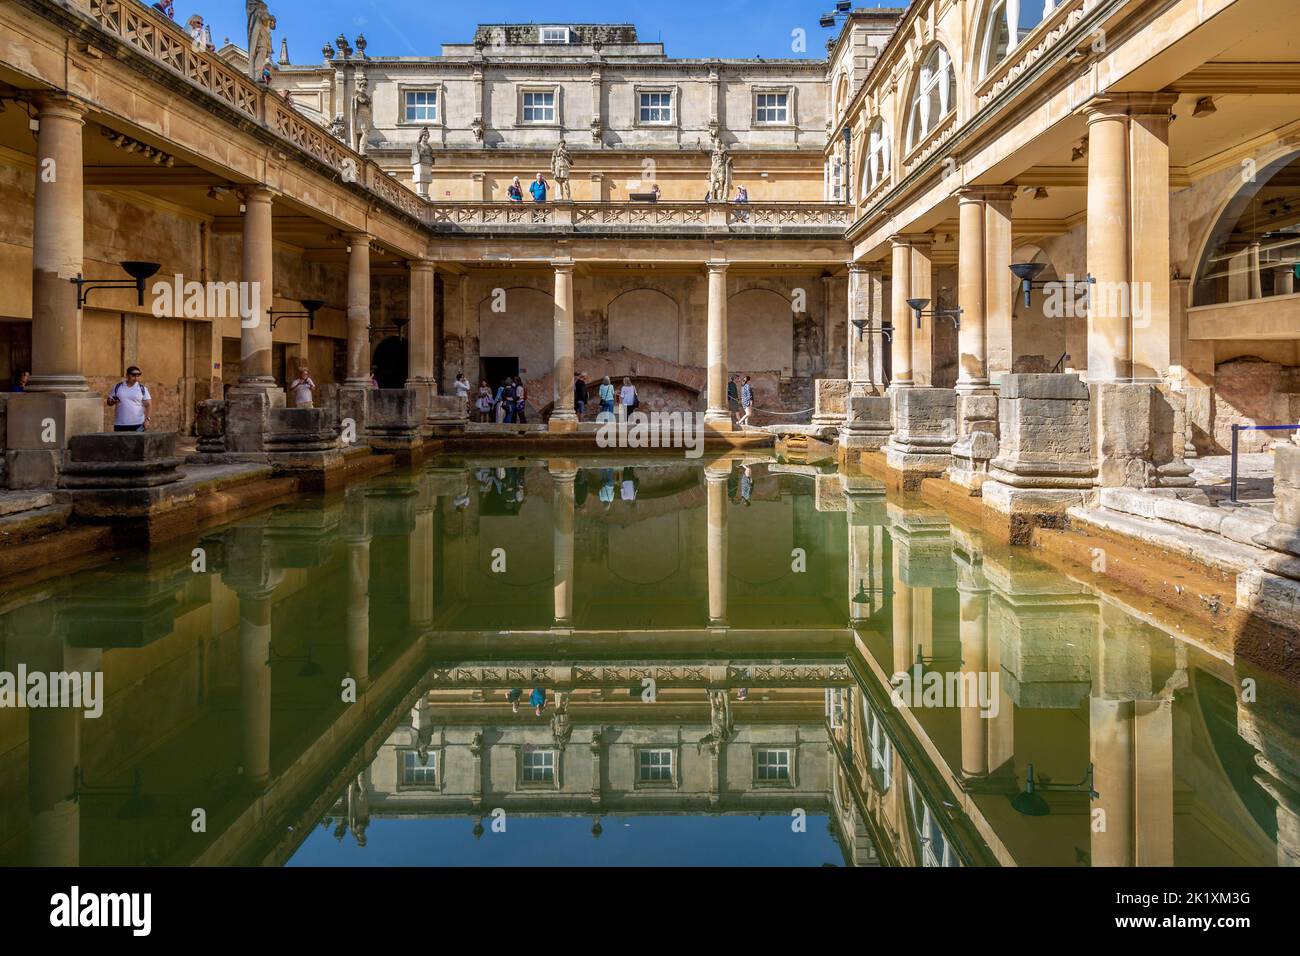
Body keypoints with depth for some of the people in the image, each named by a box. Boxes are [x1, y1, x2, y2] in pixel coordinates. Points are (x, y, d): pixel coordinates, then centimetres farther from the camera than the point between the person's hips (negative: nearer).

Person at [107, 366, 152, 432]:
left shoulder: (142, 388, 3)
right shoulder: (118, 387, 8)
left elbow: (148, 404, 1)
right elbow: (109, 401, 13)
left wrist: (147, 419, -10)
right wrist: (113, 401, -11)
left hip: (138, 424, -2)